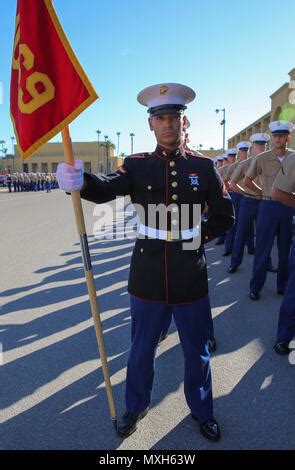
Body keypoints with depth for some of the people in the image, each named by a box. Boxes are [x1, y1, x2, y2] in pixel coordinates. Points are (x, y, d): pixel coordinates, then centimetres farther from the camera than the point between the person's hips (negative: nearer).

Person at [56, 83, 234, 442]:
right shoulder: (137, 165, -1)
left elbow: (224, 216, 7)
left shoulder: (203, 167, 0)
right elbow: (107, 189, -20)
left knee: (197, 353, 19)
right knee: (141, 351, 18)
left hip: (191, 279, 1)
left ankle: (201, 411, 47)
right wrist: (80, 181, -40)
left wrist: (197, 237, -2)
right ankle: (135, 407, 47)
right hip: (148, 279, 0)